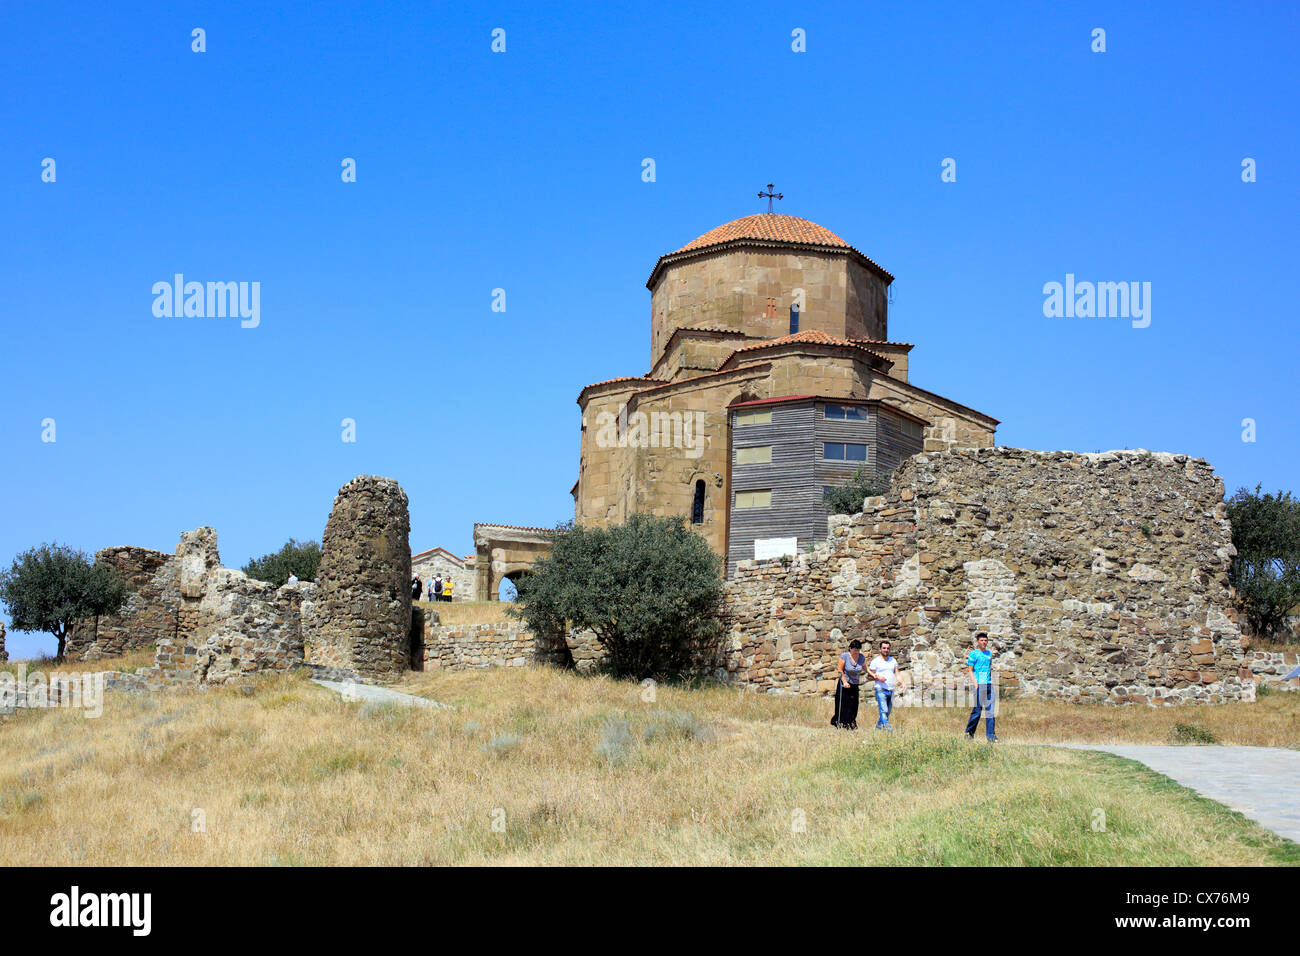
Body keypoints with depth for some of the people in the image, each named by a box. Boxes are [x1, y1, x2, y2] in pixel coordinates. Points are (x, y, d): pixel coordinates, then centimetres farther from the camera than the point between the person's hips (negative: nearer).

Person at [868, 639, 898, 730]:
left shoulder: (893, 661, 15)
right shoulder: (875, 661, 1)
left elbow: (897, 674, 13)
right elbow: (870, 676, 2)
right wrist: (878, 677, -16)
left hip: (891, 690, 5)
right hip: (881, 690, -5)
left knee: (888, 712, 7)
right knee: (884, 710, -16)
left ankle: (878, 727, 19)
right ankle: (887, 727, -23)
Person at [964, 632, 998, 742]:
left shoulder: (989, 653, 17)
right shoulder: (973, 653, -1)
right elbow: (970, 670, -4)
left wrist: (992, 682, 17)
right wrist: (976, 684, -12)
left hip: (989, 684, 6)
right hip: (979, 684, -6)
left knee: (990, 710, 1)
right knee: (977, 710, -3)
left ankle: (990, 735, 2)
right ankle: (969, 733, 11)